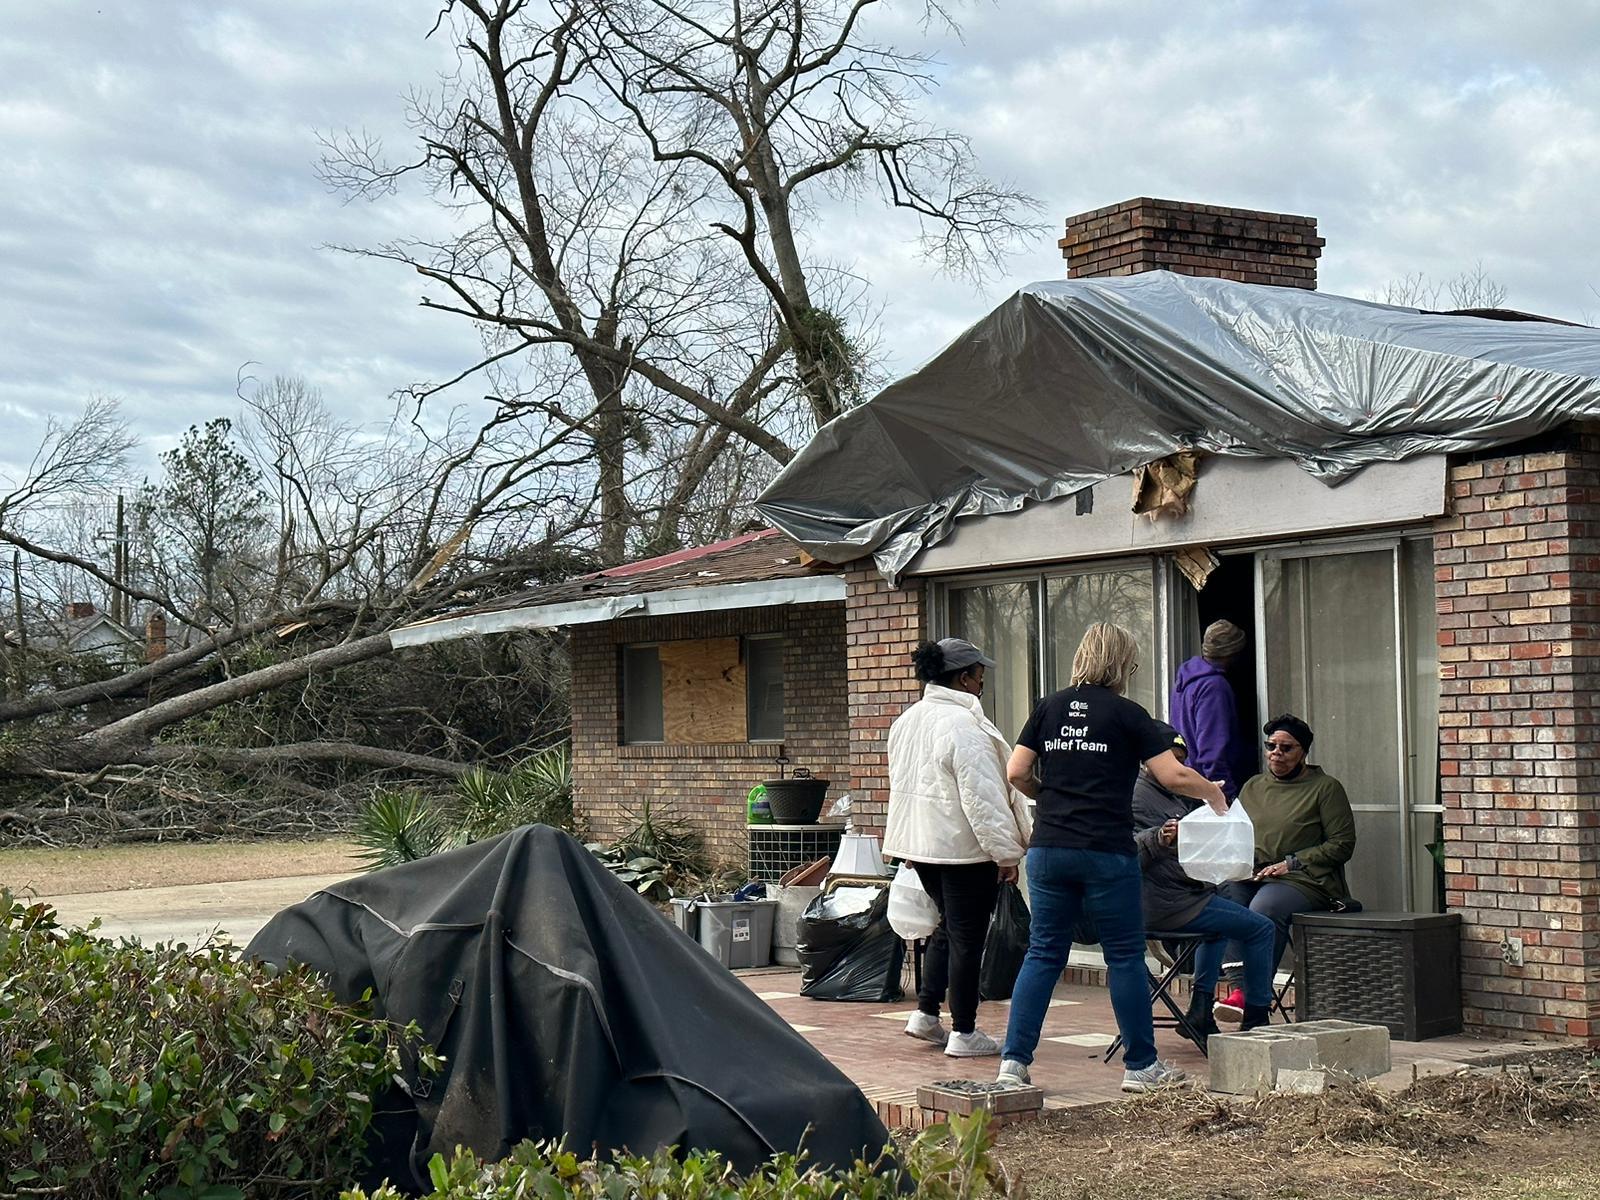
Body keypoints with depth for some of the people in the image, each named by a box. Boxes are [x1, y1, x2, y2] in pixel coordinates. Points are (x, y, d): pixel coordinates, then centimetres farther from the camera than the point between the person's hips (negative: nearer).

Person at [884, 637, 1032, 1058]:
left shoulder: (907, 721, 11)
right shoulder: (964, 724, -19)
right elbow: (981, 794, -21)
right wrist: (1005, 851, -17)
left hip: (920, 844, 9)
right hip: (964, 847, -9)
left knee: (948, 926, 22)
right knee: (967, 937, 0)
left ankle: (926, 1013, 20)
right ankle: (963, 1032, 6)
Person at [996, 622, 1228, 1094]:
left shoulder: (1049, 708, 8)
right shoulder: (1126, 714, -3)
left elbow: (1016, 773, 6)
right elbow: (1174, 776, -6)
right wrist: (1214, 793, 13)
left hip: (1048, 850, 4)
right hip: (1107, 852, -4)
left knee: (1044, 954, 10)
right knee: (1125, 957, 6)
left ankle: (1013, 1060, 5)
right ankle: (1141, 1066, 13)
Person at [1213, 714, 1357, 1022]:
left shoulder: (1326, 788, 6)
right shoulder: (1252, 787, 23)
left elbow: (1342, 844, -1)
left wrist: (1291, 863, -9)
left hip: (1305, 880, -4)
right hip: (1253, 876, 5)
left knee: (1264, 908, -36)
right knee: (1225, 895, -30)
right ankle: (1237, 986, -36)